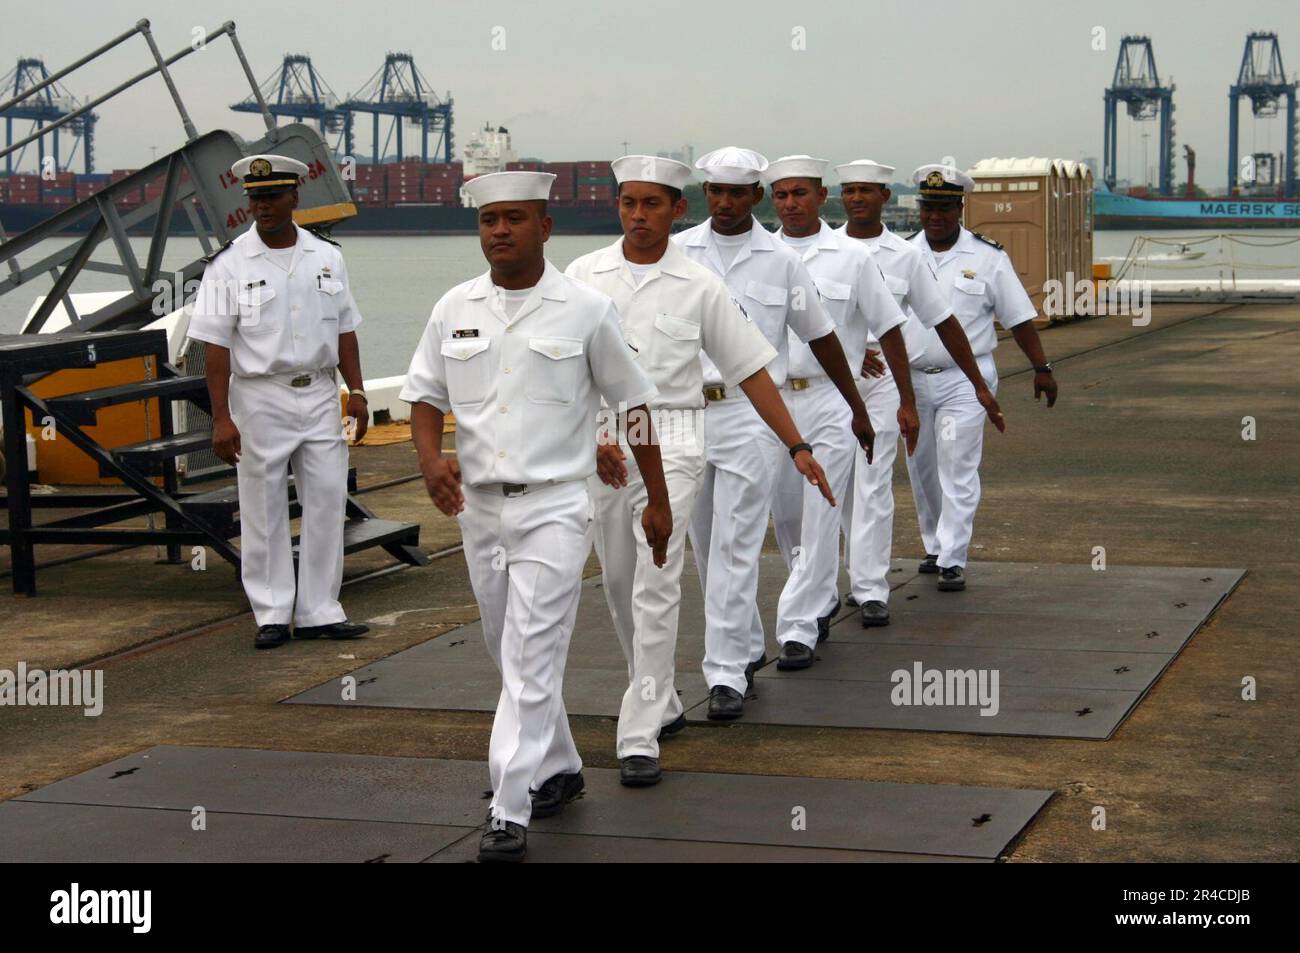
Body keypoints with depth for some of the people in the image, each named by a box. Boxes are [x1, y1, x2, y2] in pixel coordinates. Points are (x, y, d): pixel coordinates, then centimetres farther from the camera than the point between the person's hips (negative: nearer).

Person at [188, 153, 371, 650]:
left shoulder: (327, 256, 6)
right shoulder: (230, 264, -5)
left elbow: (343, 330, 12)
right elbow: (215, 345, -8)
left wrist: (356, 391, 5)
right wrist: (221, 418, -13)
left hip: (320, 395, 3)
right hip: (259, 398, -3)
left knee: (327, 502, 4)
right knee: (263, 511, 3)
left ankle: (319, 611, 13)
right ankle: (272, 615, 12)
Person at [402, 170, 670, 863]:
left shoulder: (586, 311, -5)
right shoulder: (454, 309, 5)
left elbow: (631, 403, 2)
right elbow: (424, 394, 11)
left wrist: (657, 500, 4)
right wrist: (430, 458, -10)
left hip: (553, 506, -5)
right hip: (478, 506, 5)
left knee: (531, 659, -11)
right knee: (512, 655, 16)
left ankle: (509, 814, -10)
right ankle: (560, 768, 35)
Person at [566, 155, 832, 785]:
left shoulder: (698, 286, 0)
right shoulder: (584, 276, 4)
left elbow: (750, 370, 4)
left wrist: (797, 447, 1)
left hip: (671, 439, -3)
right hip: (600, 443, 3)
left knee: (656, 586, -11)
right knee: (619, 584, 13)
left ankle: (639, 738, -11)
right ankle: (661, 703, 33)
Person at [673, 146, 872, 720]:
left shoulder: (781, 260, 3)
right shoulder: (676, 253, 5)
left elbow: (820, 337, 11)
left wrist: (857, 409, 16)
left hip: (751, 411, -3)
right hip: (685, 409, 3)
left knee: (735, 545, -9)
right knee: (705, 544, 12)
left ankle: (727, 674, -7)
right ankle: (747, 648, 30)